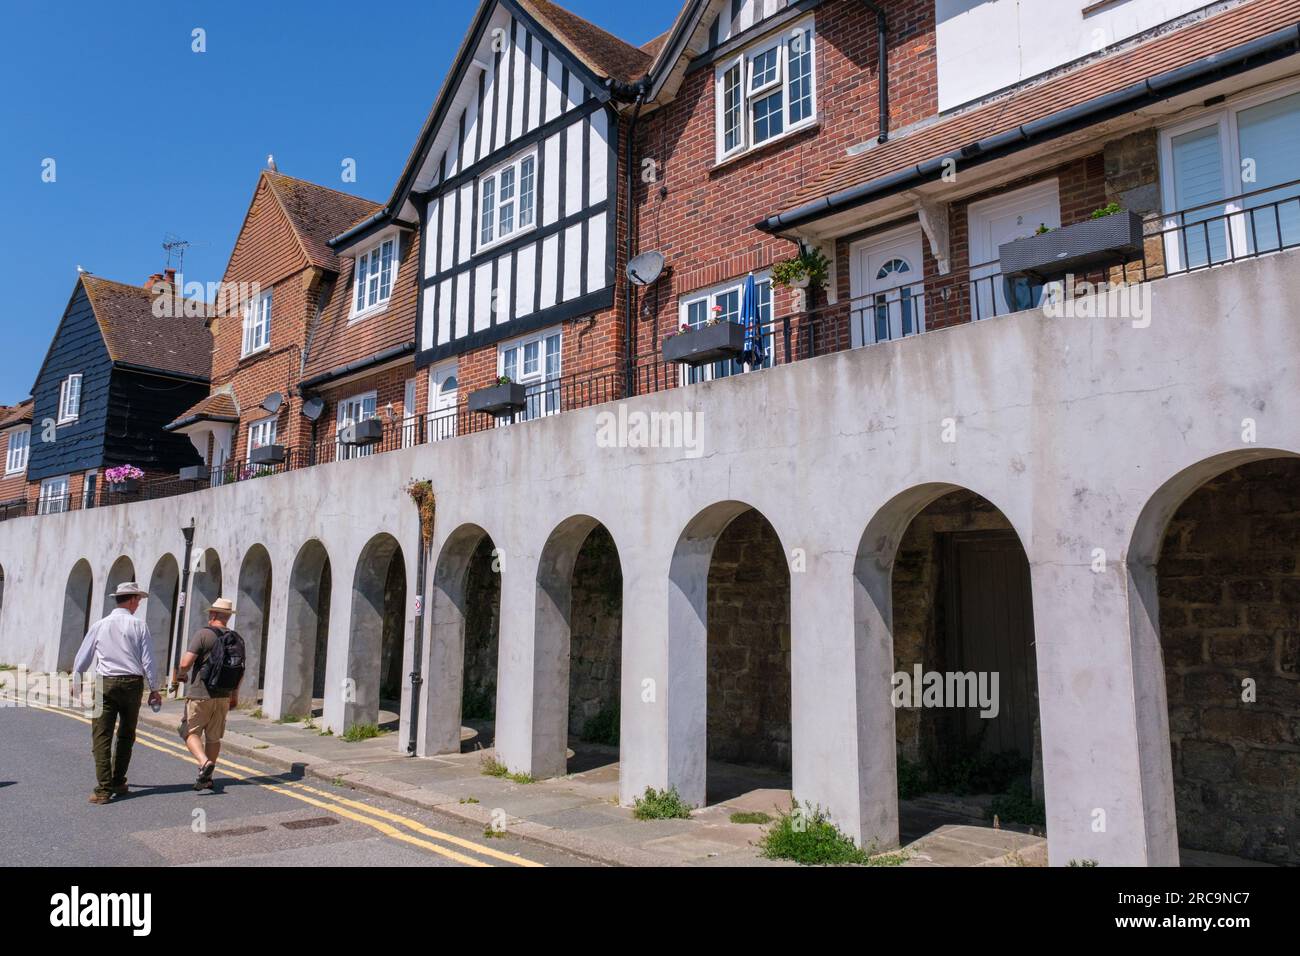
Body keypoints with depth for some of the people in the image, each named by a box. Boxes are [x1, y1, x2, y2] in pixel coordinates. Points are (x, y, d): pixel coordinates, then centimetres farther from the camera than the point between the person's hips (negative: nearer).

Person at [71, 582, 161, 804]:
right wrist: (154, 689, 5)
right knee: (126, 736, 14)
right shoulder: (139, 626, -2)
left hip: (105, 685, 0)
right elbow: (148, 660, -3)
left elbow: (82, 660, 10)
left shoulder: (99, 626, 4)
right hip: (132, 683, 0)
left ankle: (104, 788, -8)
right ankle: (118, 783, 20)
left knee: (101, 737, -1)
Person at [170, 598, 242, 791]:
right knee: (214, 737, 12)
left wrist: (178, 677, 4)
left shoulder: (203, 633, -10)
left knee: (191, 732, 4)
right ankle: (206, 778, 16)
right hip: (223, 695, 5)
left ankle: (204, 762, -18)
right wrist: (235, 694, 22)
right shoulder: (236, 639, 7)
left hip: (200, 693, -5)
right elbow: (240, 669, 13)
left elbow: (186, 662, -17)